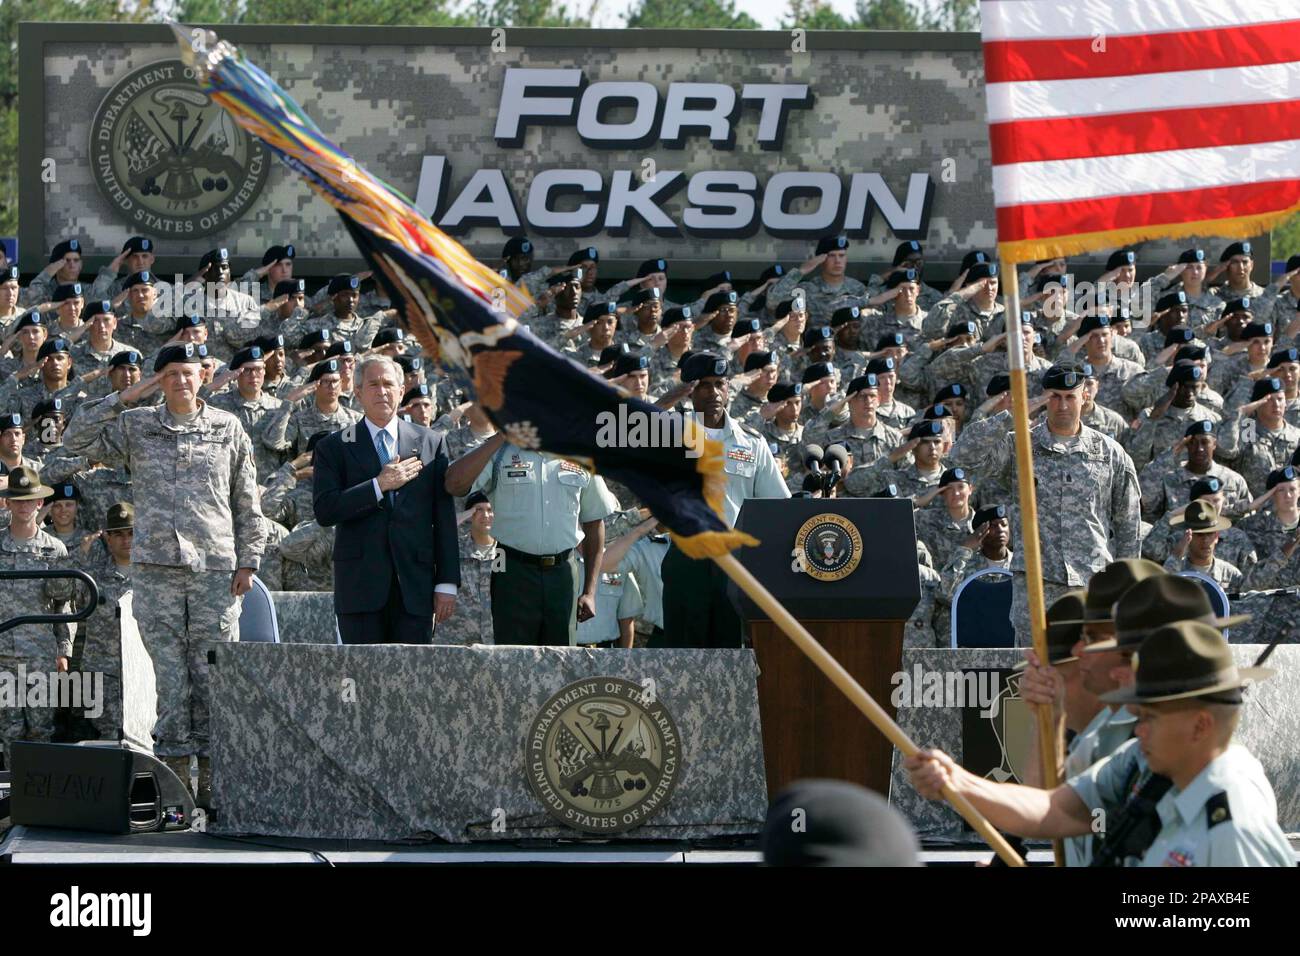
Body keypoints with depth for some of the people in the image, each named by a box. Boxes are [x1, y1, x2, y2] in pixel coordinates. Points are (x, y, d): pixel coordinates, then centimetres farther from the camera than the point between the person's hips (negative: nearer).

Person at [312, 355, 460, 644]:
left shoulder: (431, 443, 12)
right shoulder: (334, 447, 8)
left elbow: (445, 518, 10)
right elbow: (324, 511, -5)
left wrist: (447, 583, 4)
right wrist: (379, 486, -12)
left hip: (415, 586, 1)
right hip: (360, 585, -1)